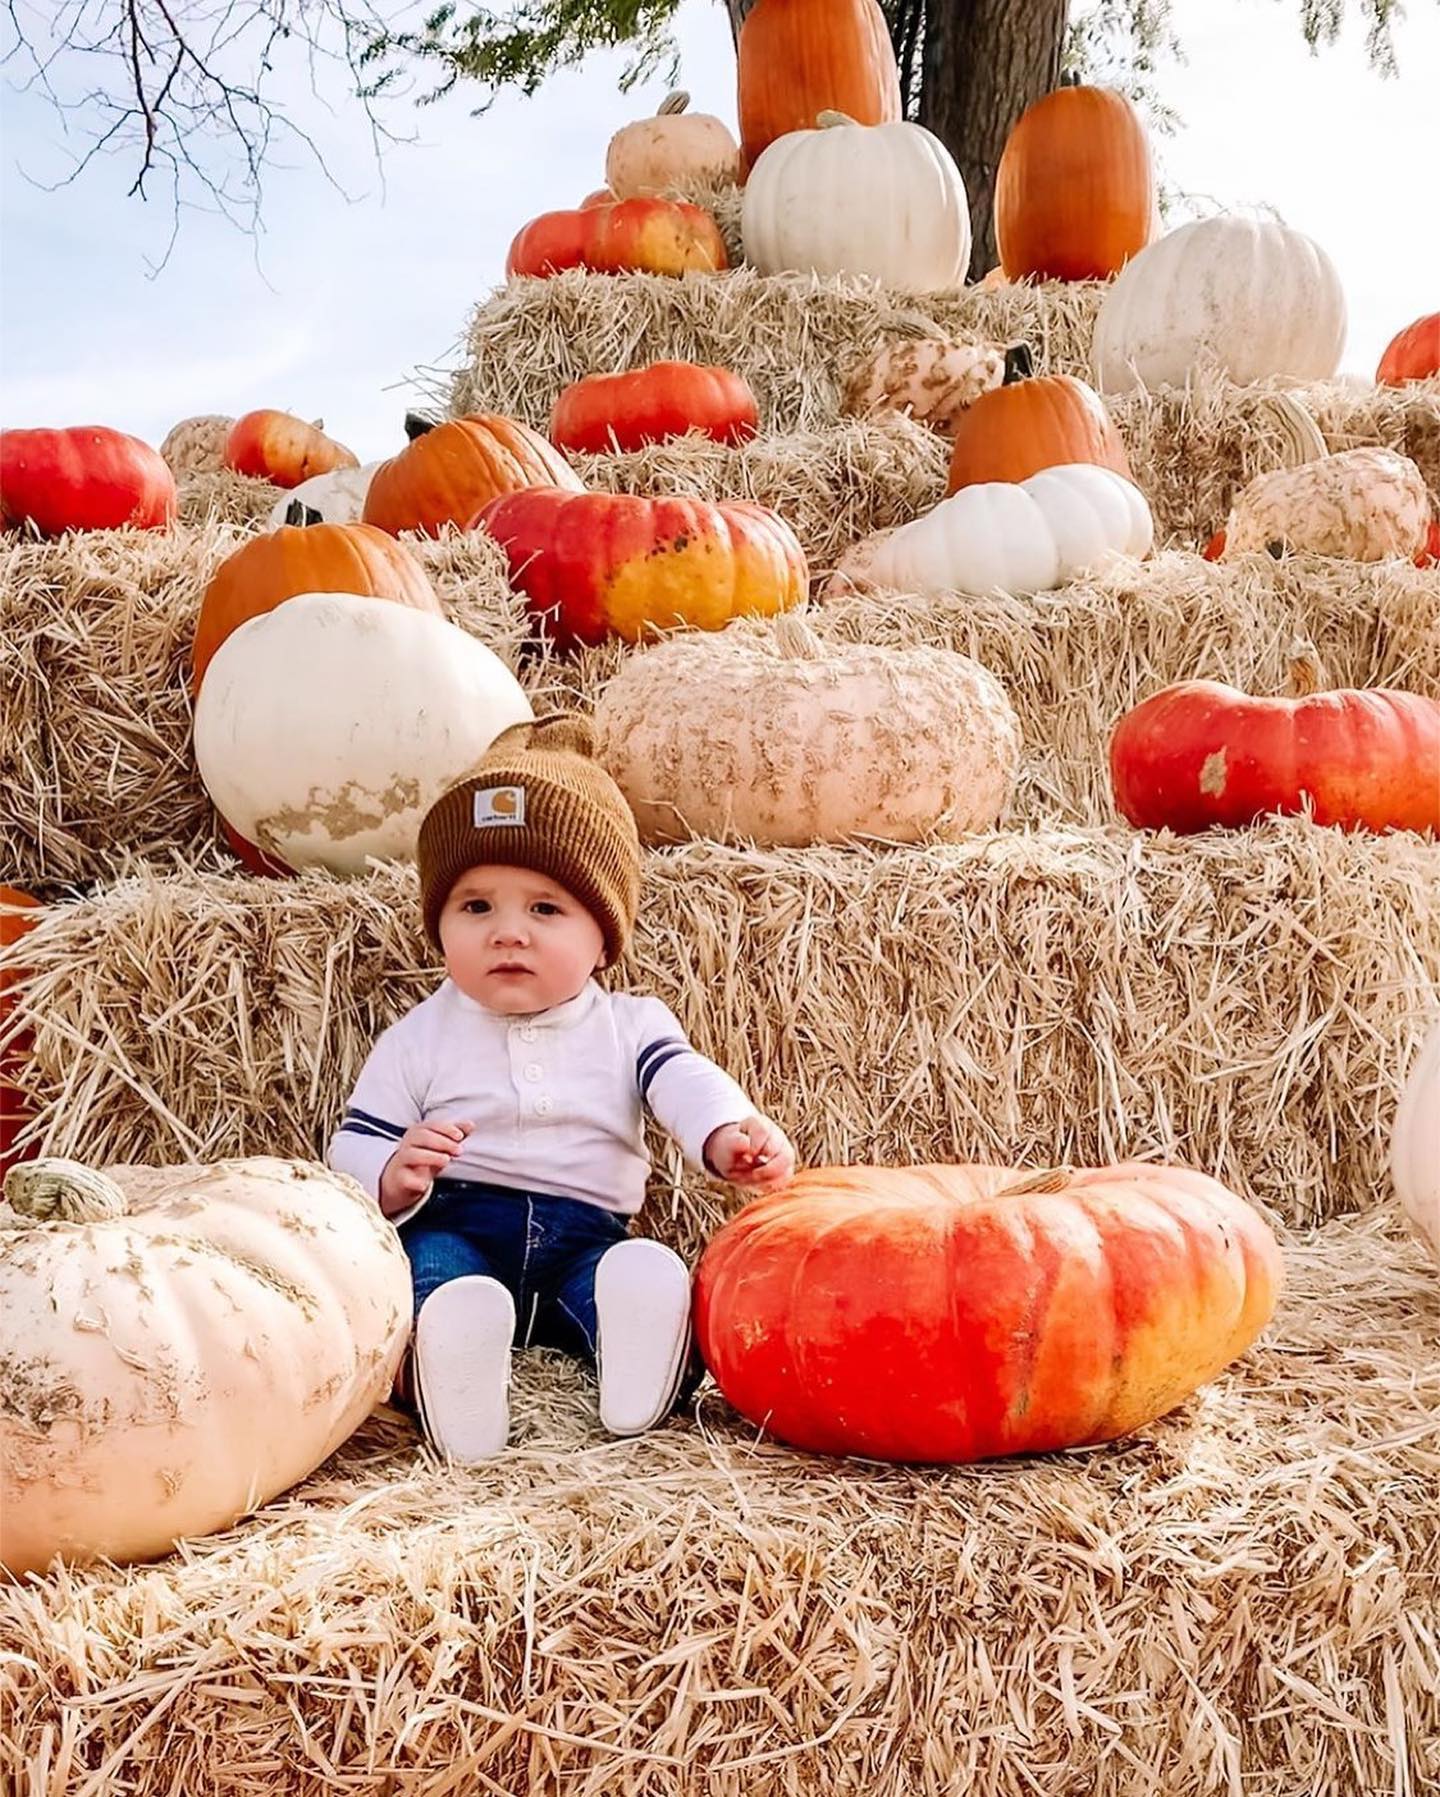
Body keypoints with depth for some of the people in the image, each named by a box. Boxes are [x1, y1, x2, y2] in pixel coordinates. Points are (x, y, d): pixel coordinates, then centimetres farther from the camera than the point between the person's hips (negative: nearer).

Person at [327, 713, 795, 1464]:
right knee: (430, 1265, -35)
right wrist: (394, 1176, -20)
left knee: (648, 1272, -30)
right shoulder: (418, 1038, 9)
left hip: (583, 1235, 1)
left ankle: (636, 1371, -55)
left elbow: (685, 1081, -7)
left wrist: (731, 1133, -32)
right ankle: (446, 1349, -61)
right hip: (455, 1224, -1)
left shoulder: (629, 1024, 11)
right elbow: (353, 1148, 6)